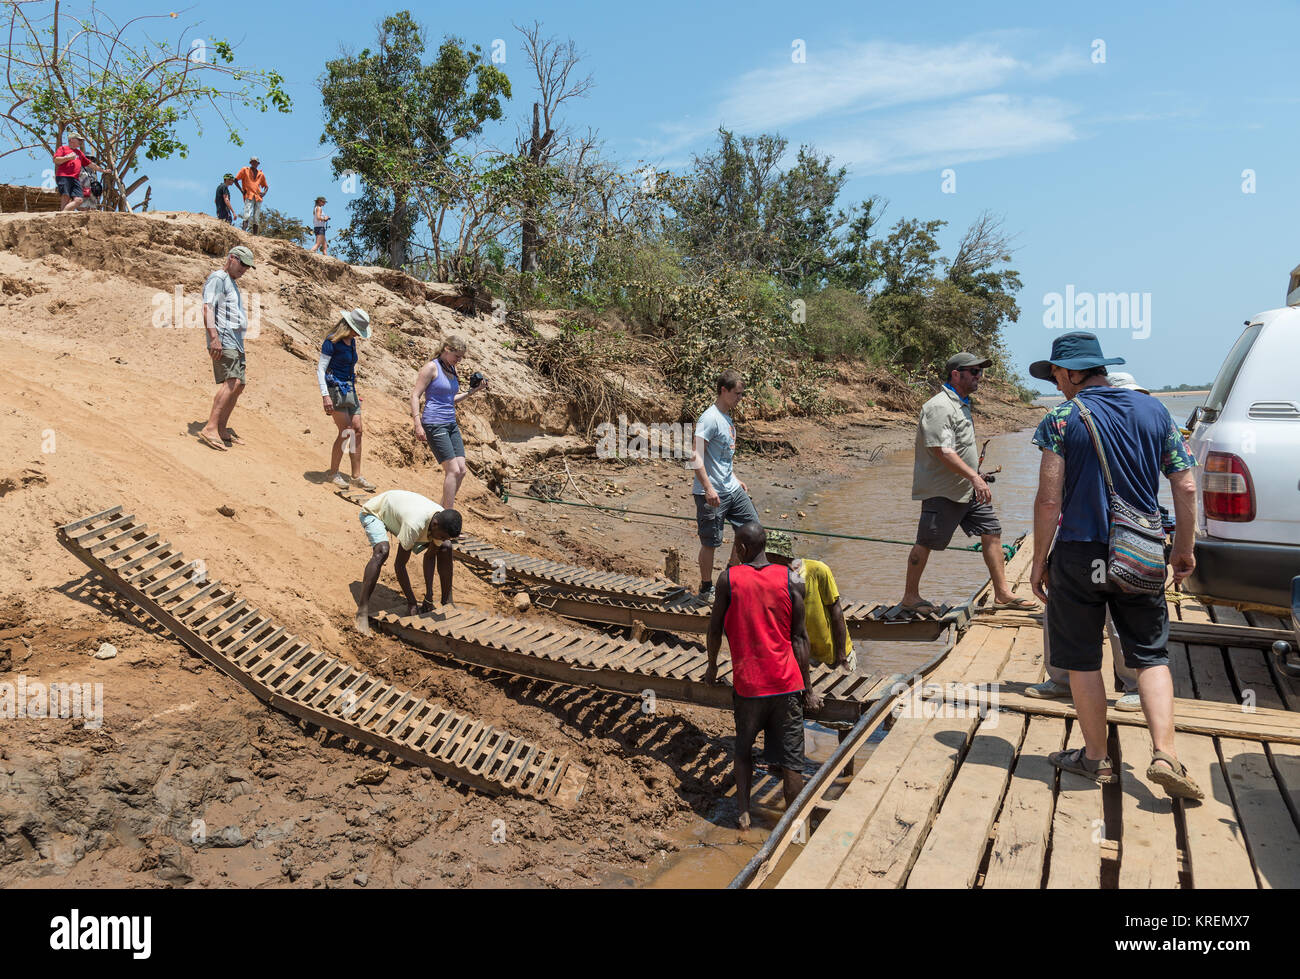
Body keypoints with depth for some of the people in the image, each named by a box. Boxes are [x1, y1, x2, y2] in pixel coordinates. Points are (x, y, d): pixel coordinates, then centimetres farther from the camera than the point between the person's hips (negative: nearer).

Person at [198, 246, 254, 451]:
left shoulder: (232, 283, 28)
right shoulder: (218, 278, -3)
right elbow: (207, 308, -15)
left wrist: (240, 345, 28)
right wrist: (214, 337, -25)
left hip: (236, 342, 10)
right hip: (223, 341, -10)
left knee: (238, 384, 7)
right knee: (232, 382, -21)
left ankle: (222, 429, 12)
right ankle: (210, 429, -26)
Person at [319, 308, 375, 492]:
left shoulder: (352, 341, 12)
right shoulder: (332, 342, -11)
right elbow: (320, 369, -14)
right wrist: (325, 395, -22)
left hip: (349, 390, 8)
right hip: (335, 389, -8)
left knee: (357, 430, 3)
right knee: (346, 431, -10)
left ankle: (356, 476, 8)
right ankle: (333, 473, 5)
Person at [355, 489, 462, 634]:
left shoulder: (443, 523, -24)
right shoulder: (414, 525, -45)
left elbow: (430, 556, -9)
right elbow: (399, 564, -36)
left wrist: (429, 597, -11)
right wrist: (411, 603, -30)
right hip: (374, 512, -7)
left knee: (446, 548, -6)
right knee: (382, 551, -38)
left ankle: (447, 602, 7)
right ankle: (363, 610, -33)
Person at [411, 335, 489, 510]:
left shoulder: (451, 370, 15)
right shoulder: (431, 367, -7)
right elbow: (415, 395, -11)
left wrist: (472, 391, 11)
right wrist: (418, 425, -18)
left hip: (451, 424, 8)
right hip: (434, 424, -8)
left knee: (461, 470, 2)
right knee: (453, 470, -12)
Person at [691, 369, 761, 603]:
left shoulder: (727, 418, 13)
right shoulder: (710, 418, -16)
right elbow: (696, 456, -22)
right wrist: (708, 488, -26)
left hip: (731, 489, 9)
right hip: (712, 493, -9)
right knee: (710, 542, 1)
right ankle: (706, 590, 16)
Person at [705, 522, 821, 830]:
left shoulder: (728, 578, -4)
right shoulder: (791, 580, -2)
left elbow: (715, 629, 4)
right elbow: (799, 637, 0)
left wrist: (712, 666, 21)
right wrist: (808, 688, 6)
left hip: (747, 684, 0)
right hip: (786, 682, 0)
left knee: (743, 749, 20)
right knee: (790, 758, 7)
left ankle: (743, 812, 18)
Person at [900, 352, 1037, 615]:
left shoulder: (961, 404, 15)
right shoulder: (939, 407, -17)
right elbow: (942, 451, -26)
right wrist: (974, 477, -30)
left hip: (968, 489, 10)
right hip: (942, 492, -9)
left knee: (992, 532, 6)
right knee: (925, 543, 0)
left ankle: (1002, 594, 13)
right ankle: (910, 597, 13)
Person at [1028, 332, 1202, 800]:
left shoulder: (1062, 419, -9)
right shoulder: (1154, 411, 5)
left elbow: (1049, 500, -12)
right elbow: (1186, 488, 5)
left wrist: (1039, 560, -2)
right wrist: (1184, 549, 16)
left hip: (1079, 555, -3)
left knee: (1082, 660, 9)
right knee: (1150, 655, 13)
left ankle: (1096, 757, 19)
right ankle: (1164, 754, 1)